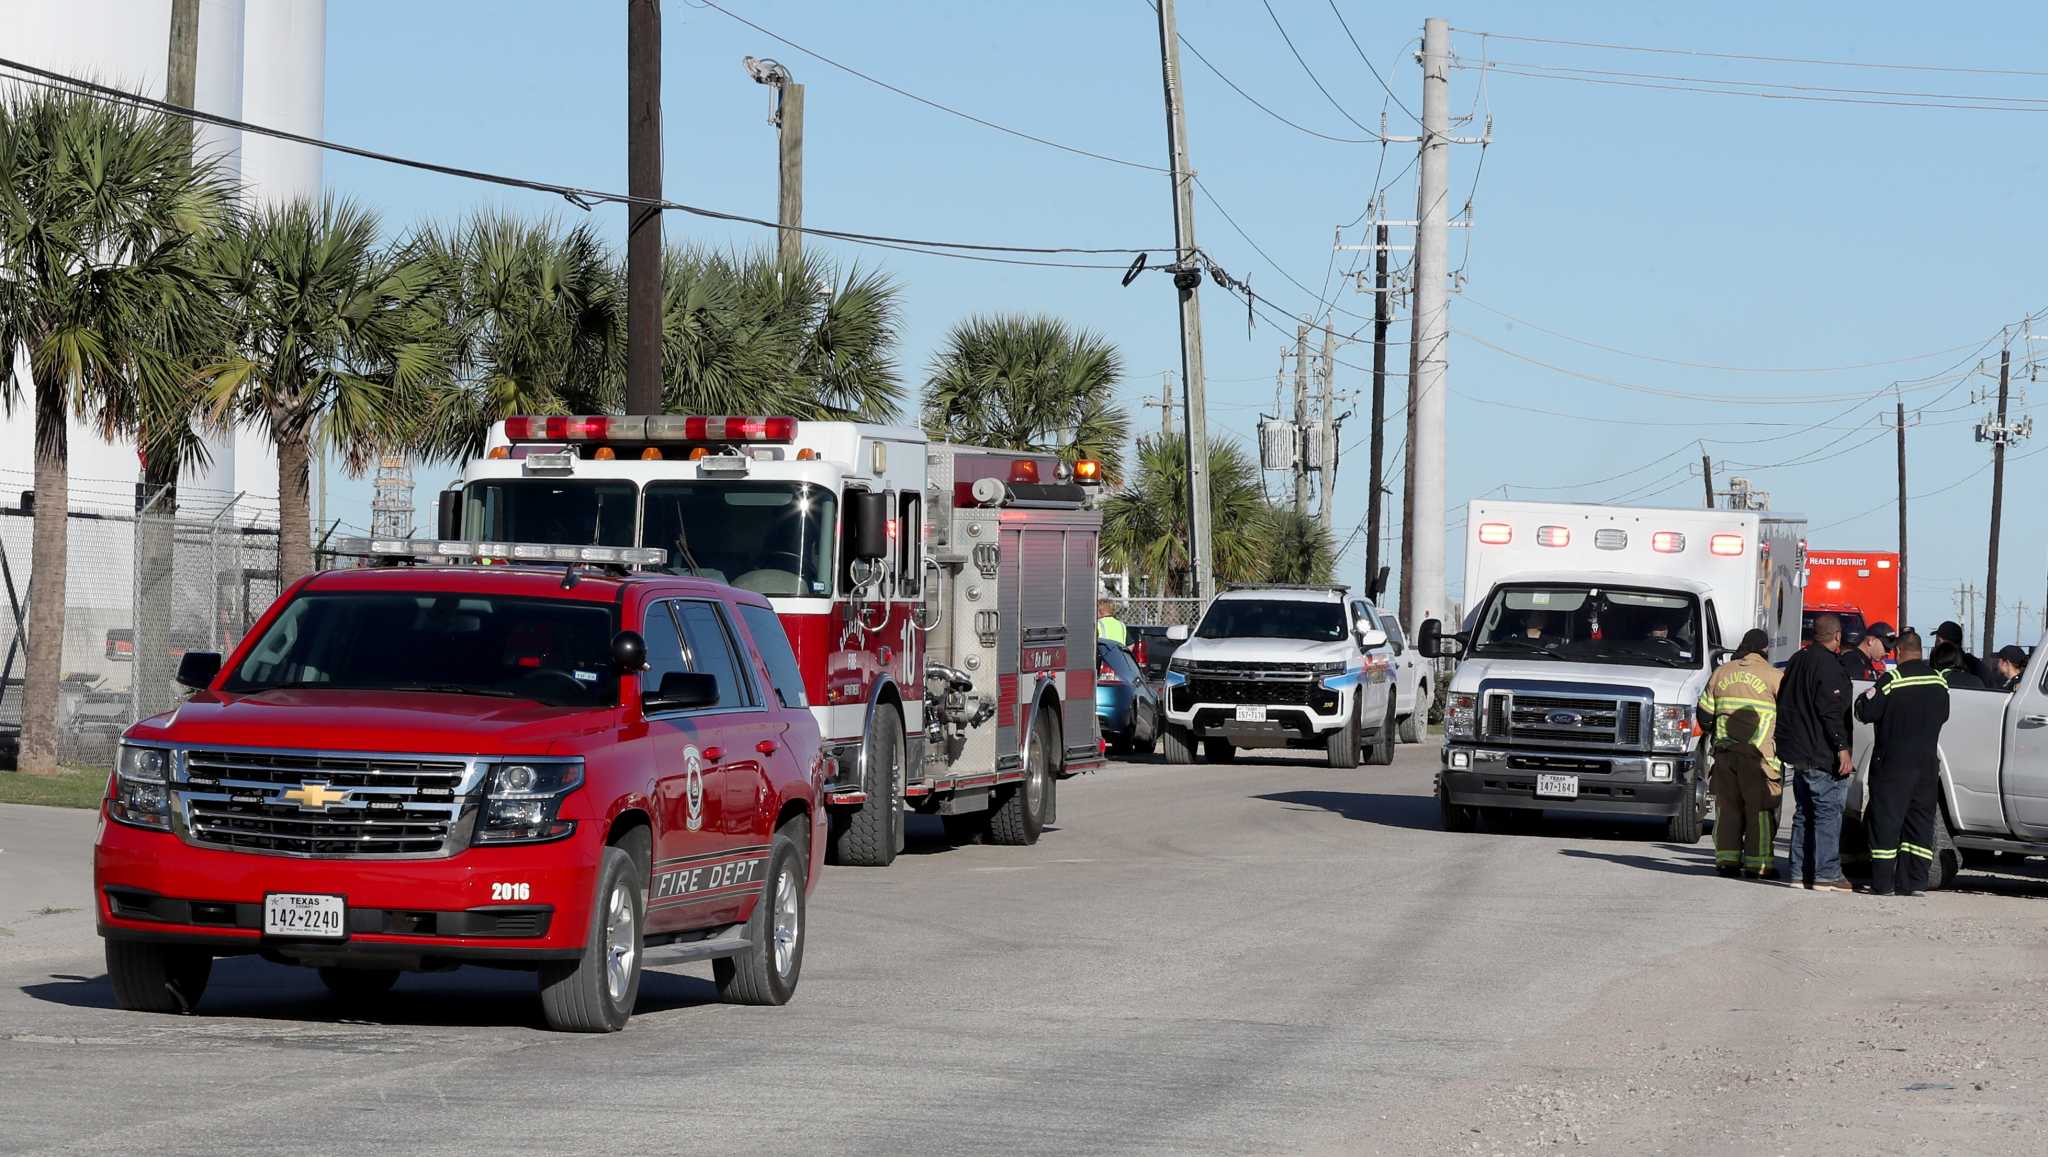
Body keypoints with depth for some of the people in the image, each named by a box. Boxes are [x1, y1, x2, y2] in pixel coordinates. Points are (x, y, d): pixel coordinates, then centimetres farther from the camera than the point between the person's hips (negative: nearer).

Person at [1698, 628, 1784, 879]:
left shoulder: (1722, 672, 10)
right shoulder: (1773, 676, -4)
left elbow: (1704, 711, 13)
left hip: (1725, 751, 5)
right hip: (1759, 753, -5)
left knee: (1727, 805, 11)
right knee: (1760, 807, 0)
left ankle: (1727, 858, 10)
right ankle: (1757, 862, -1)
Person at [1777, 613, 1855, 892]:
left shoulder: (1797, 661, 15)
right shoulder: (1829, 665, -15)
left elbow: (1786, 704, 21)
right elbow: (1831, 712, -21)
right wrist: (1842, 748, -20)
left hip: (1797, 752, 9)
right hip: (1822, 754, -9)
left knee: (1804, 814, 14)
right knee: (1828, 812, -7)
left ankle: (1800, 872, 16)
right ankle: (1826, 874, -10)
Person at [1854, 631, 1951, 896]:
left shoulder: (1893, 680, -13)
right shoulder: (1938, 681, 4)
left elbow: (1867, 712, -12)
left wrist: (1862, 700, 9)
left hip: (1894, 762, -5)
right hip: (1927, 761, 5)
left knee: (1886, 820, 0)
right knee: (1921, 821, 10)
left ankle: (1883, 883, -2)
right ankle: (1915, 882, 7)